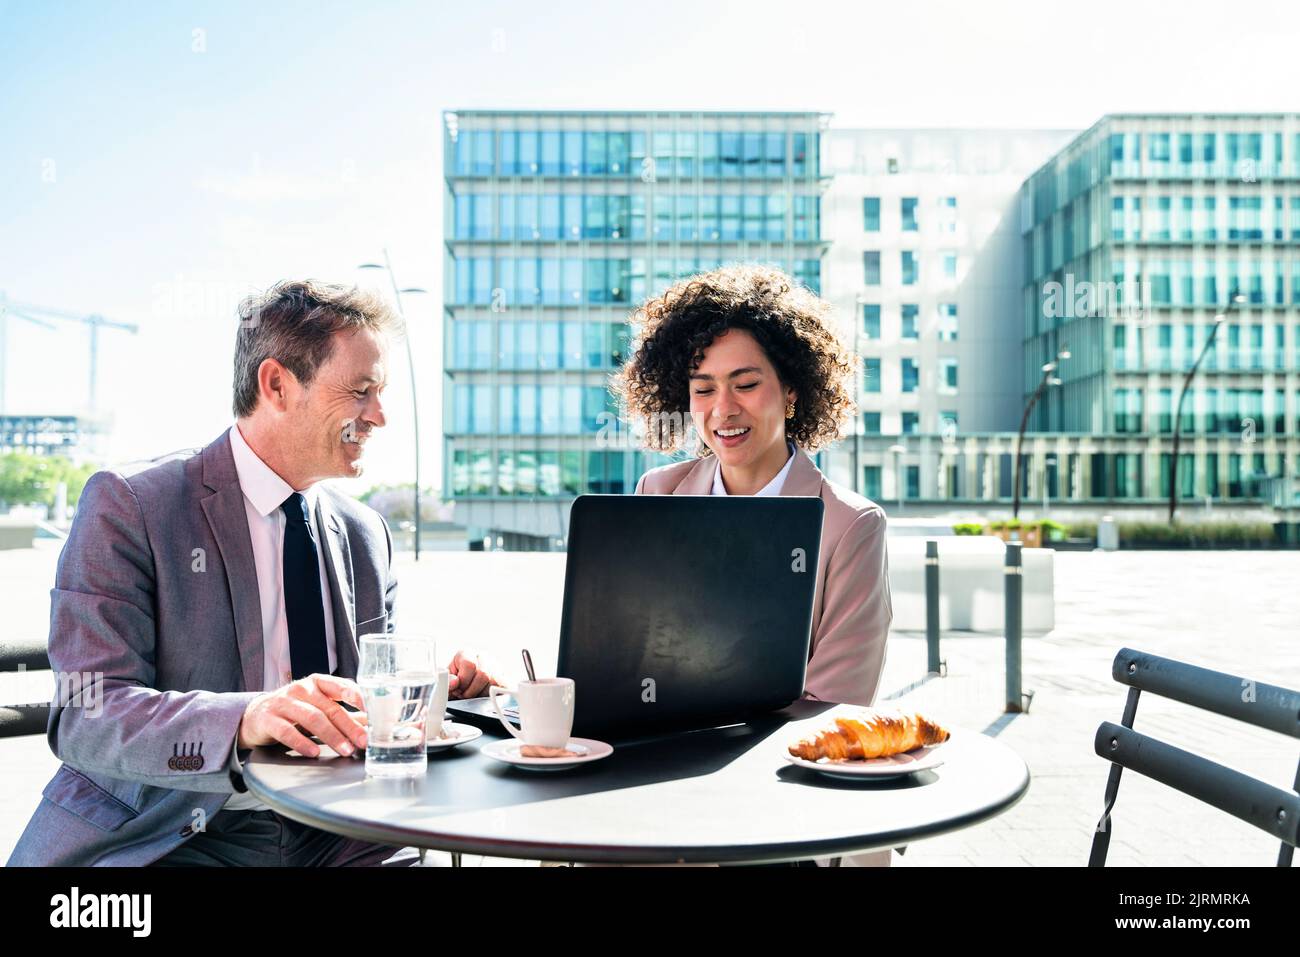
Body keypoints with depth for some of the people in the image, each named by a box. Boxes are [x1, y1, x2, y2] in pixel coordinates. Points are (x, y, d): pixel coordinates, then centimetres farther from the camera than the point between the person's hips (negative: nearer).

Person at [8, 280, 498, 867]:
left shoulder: (365, 533, 12)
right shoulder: (126, 505, -6)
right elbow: (84, 716, -14)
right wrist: (244, 719, -31)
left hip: (332, 839, 5)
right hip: (166, 840, -4)